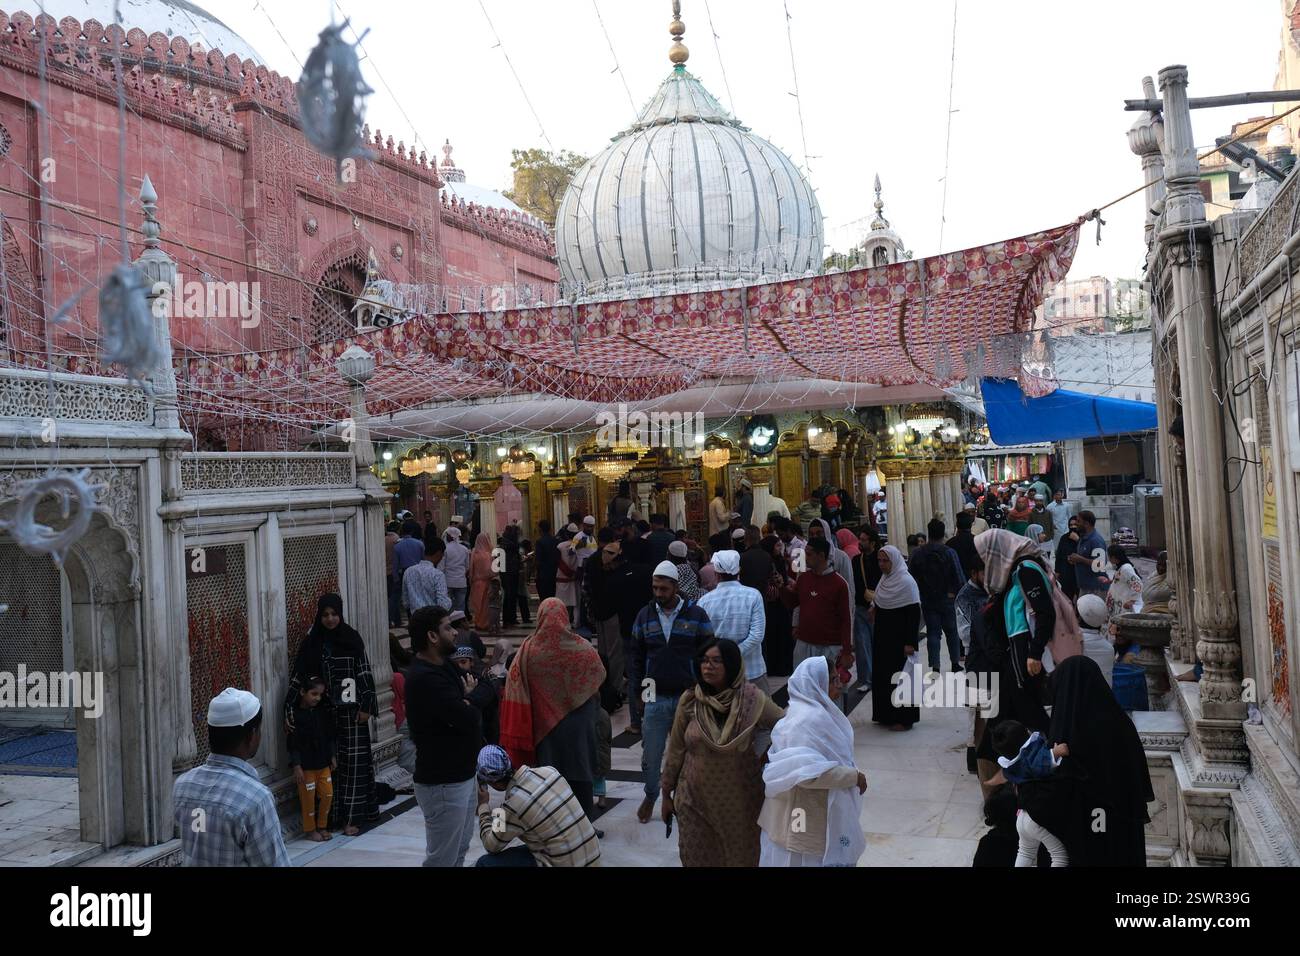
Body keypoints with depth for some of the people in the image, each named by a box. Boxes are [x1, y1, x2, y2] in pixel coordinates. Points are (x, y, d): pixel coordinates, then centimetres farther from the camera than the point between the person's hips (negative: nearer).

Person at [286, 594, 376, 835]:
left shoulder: (352, 639, -2)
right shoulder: (312, 643, 1)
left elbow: (365, 673, -1)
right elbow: (298, 677, 0)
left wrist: (366, 706, -6)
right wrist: (289, 711, -5)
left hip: (351, 710, -1)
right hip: (323, 710, 1)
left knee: (353, 761, -1)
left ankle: (351, 817, 4)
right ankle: (330, 814, 13)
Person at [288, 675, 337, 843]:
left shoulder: (323, 712, 4)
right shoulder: (295, 715, -13)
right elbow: (293, 743, -13)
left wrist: (332, 756, 11)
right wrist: (296, 766, -15)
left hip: (323, 763, 5)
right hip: (306, 765, -5)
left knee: (328, 794, 7)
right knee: (308, 798, 4)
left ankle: (322, 826, 25)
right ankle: (310, 830, 20)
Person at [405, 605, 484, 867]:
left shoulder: (445, 666, 8)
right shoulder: (425, 678, -23)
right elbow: (470, 719, -25)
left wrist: (467, 701, -8)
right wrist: (469, 704, -5)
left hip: (463, 775, 9)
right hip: (443, 783, -9)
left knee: (459, 852, 20)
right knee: (443, 859, 1)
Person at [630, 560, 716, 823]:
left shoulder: (696, 615, -3)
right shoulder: (645, 615, 3)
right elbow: (635, 657, 9)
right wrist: (636, 692, 3)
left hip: (688, 697, -1)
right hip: (655, 698, 2)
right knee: (651, 754, 8)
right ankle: (650, 796, 30)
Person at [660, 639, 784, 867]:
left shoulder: (752, 699, -15)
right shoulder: (689, 700, -9)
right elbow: (675, 750, 1)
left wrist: (766, 758, -8)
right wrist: (667, 794, 6)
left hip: (740, 800, -1)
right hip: (695, 798, 1)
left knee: (741, 856, 14)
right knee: (697, 857, 12)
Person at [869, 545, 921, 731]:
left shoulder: (906, 582, -15)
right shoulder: (884, 579, 8)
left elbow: (915, 613, -18)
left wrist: (910, 643, -21)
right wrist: (874, 609, 3)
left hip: (899, 639, -8)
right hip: (883, 637, 8)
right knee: (883, 674, 11)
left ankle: (903, 718, 8)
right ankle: (886, 714, 21)